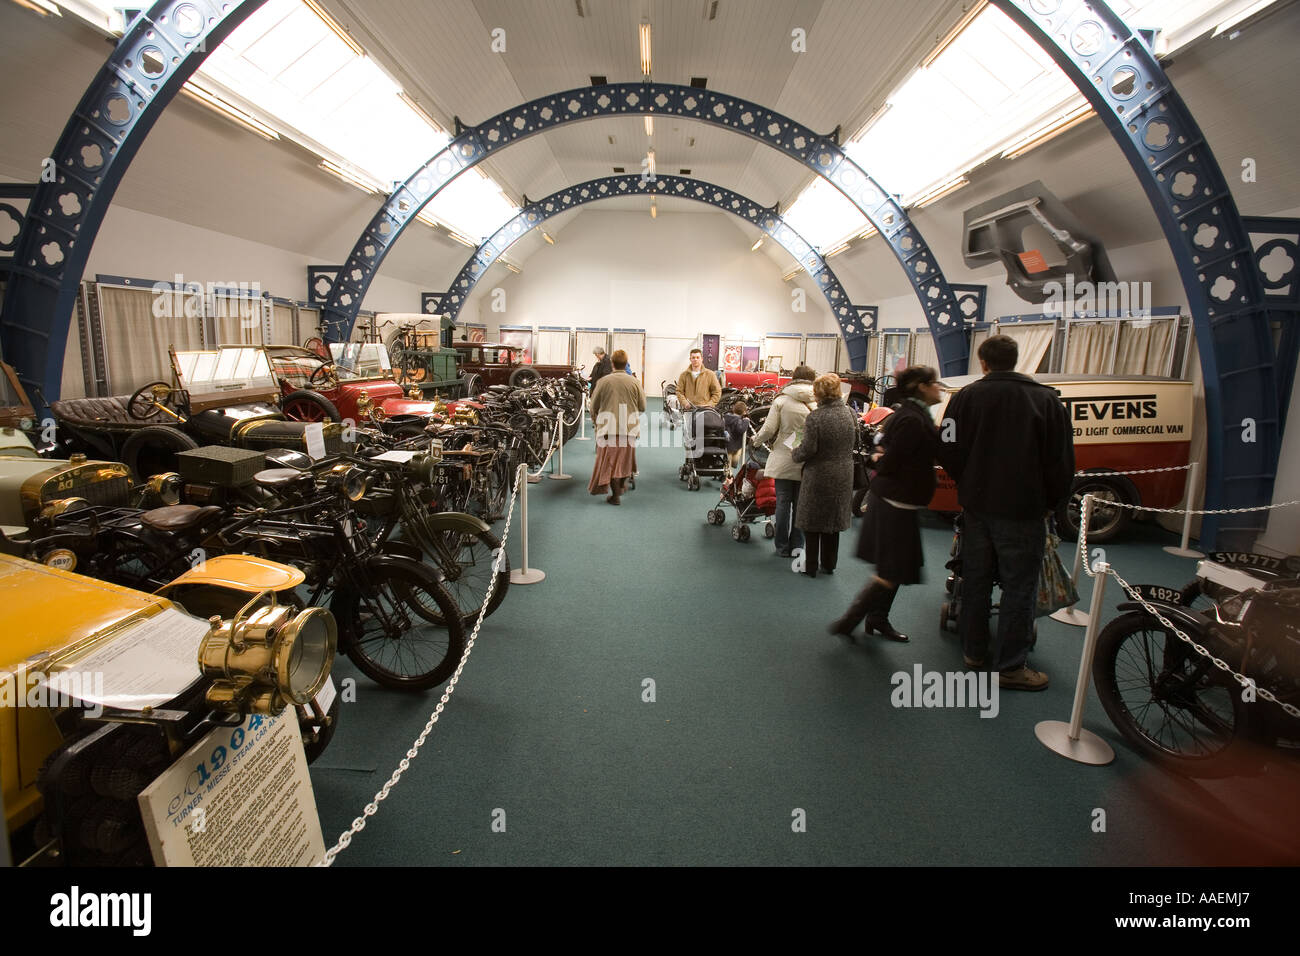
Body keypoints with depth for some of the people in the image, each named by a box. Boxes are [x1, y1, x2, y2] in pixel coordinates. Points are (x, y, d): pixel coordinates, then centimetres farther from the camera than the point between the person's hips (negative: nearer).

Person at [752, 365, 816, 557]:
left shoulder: (782, 400, -5)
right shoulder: (819, 403, -4)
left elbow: (769, 429, -9)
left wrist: (756, 440, 10)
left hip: (784, 460, -1)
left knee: (783, 503, 8)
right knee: (800, 504, 11)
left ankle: (782, 547, 15)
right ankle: (796, 546, 18)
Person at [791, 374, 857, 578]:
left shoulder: (815, 417, -19)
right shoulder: (850, 413, -2)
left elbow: (808, 449, -18)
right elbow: (855, 442, 10)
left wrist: (794, 454, 1)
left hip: (819, 476, -5)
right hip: (843, 476, 5)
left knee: (812, 522, 9)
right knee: (834, 521, 18)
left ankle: (810, 566, 17)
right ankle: (829, 564, 29)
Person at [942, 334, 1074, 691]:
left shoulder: (966, 397, -2)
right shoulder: (1045, 398, -5)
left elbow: (949, 451, -3)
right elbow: (1062, 460, -5)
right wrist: (1050, 502, 8)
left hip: (975, 506, 3)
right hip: (1022, 510, -2)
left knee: (975, 579, 14)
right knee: (1019, 586, 5)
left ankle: (974, 651, 26)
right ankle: (1010, 667, 10)